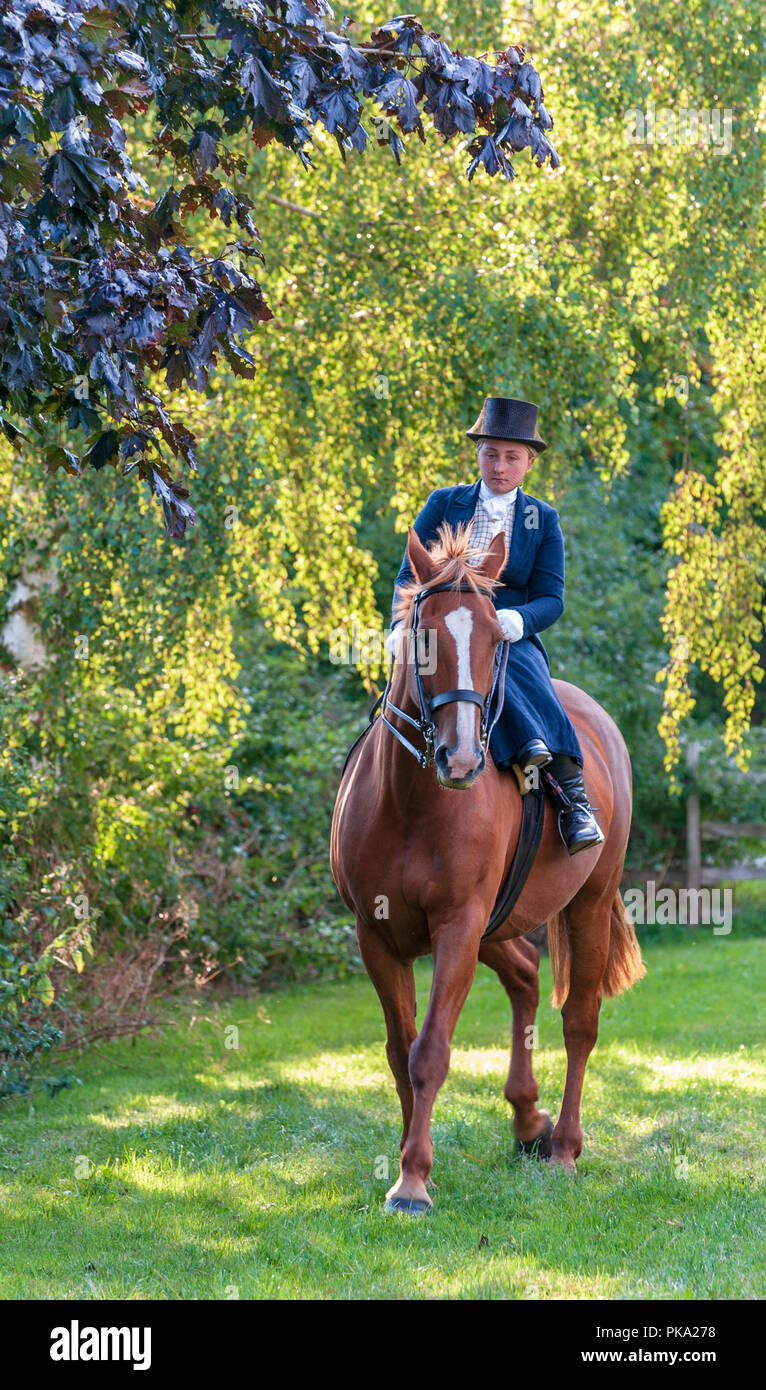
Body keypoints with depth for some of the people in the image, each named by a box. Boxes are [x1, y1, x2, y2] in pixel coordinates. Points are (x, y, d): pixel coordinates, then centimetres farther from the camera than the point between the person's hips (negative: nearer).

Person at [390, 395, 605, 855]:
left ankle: (575, 799, -46)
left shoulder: (545, 521, 12)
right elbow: (410, 579, 9)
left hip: (514, 639, 0)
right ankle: (531, 744, -55)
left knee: (524, 679, -35)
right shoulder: (443, 505, 12)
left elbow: (551, 600, 4)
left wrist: (517, 619, -20)